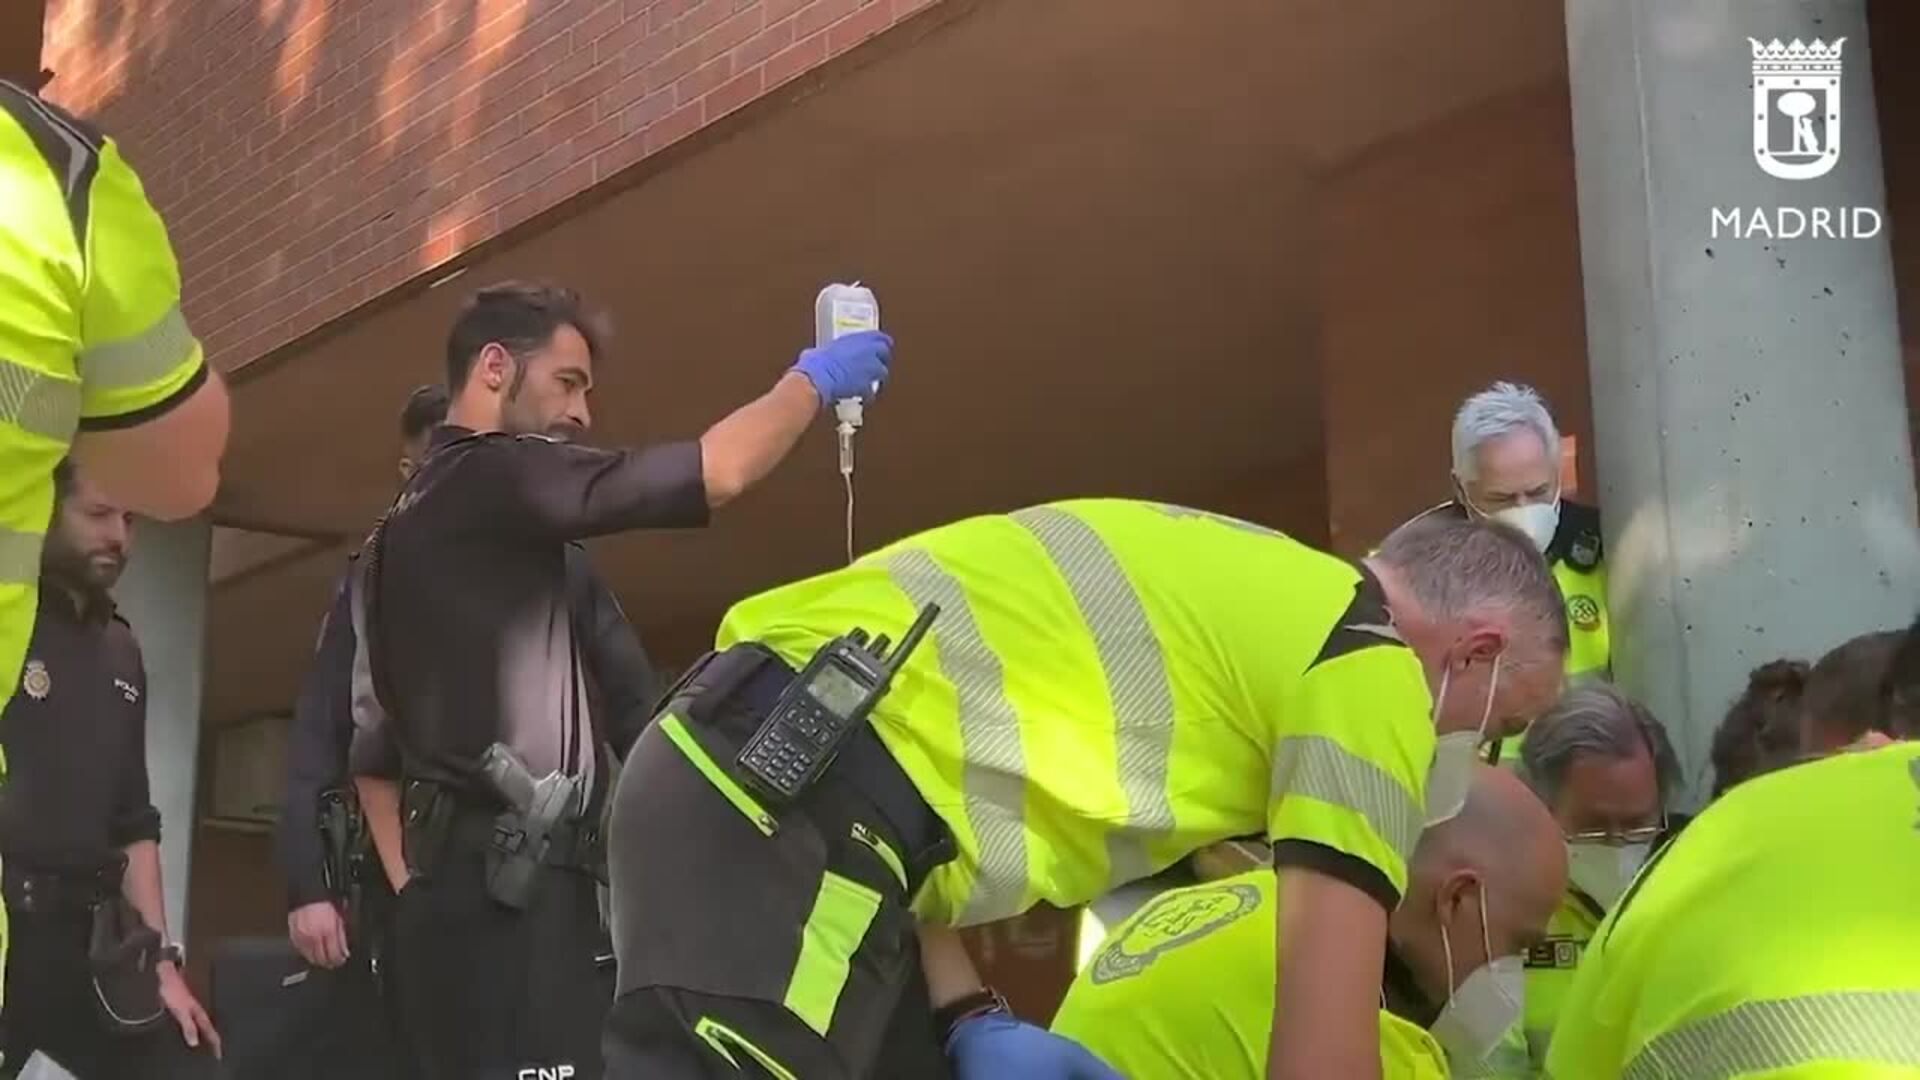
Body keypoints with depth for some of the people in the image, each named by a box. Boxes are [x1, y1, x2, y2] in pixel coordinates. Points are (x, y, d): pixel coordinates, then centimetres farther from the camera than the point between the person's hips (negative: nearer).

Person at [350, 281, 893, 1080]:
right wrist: (810, 381, 6)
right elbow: (716, 473, -10)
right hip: (513, 887, -10)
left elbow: (375, 754, 23)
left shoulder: (399, 533, 25)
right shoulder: (492, 476, -4)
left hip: (462, 886, 10)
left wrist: (421, 891, 20)